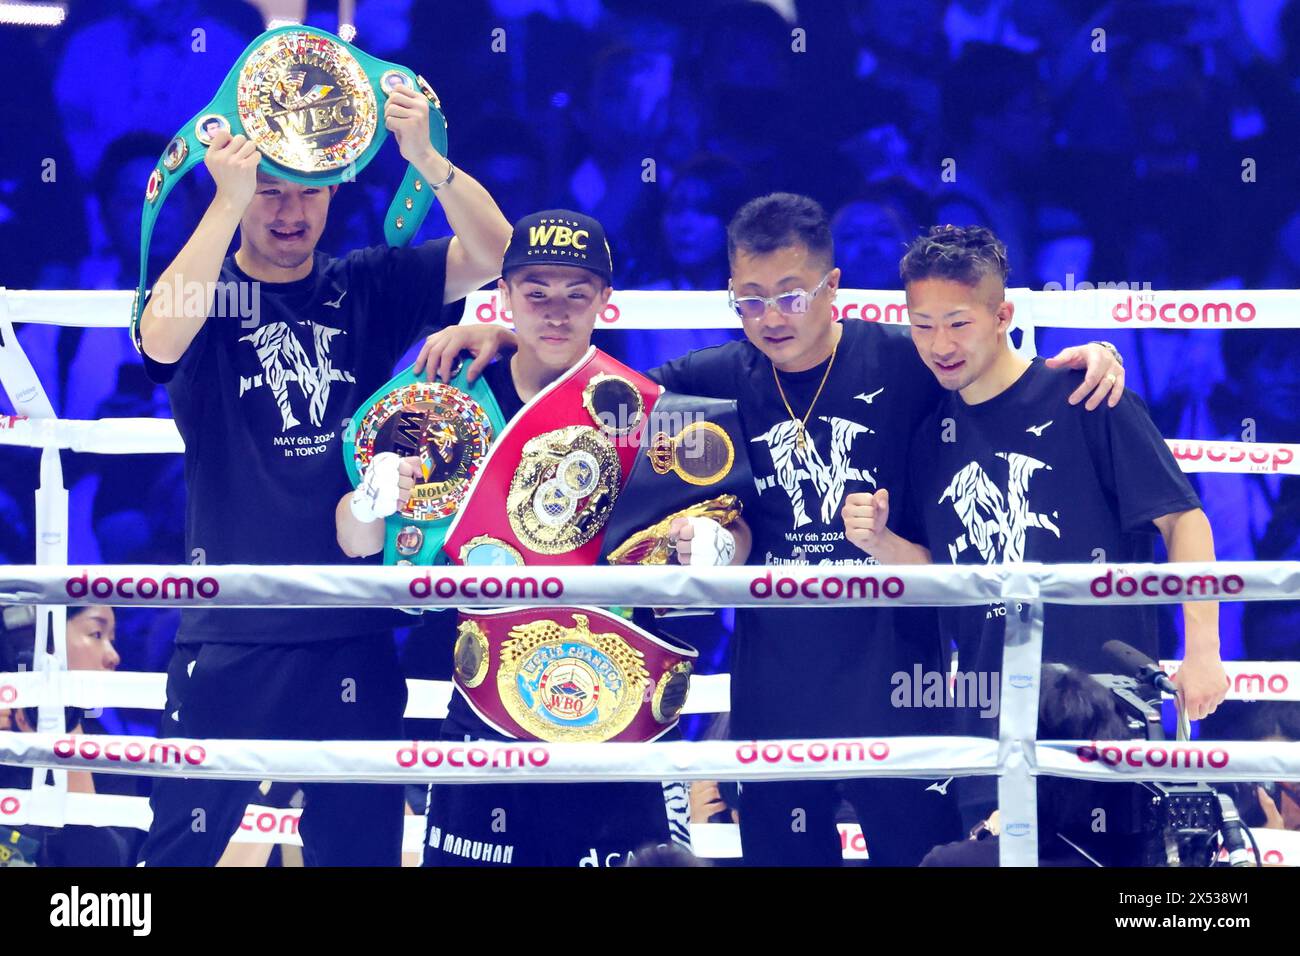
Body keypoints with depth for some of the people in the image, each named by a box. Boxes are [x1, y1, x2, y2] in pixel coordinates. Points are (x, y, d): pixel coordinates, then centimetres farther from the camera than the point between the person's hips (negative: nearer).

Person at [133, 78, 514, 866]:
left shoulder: (369, 290, 6)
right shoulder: (208, 293, -1)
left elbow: (492, 254, -7)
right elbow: (160, 338, -24)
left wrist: (425, 158, -23)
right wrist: (229, 201, -29)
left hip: (354, 632, 2)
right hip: (233, 633, -2)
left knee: (362, 844, 8)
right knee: (184, 840, 0)